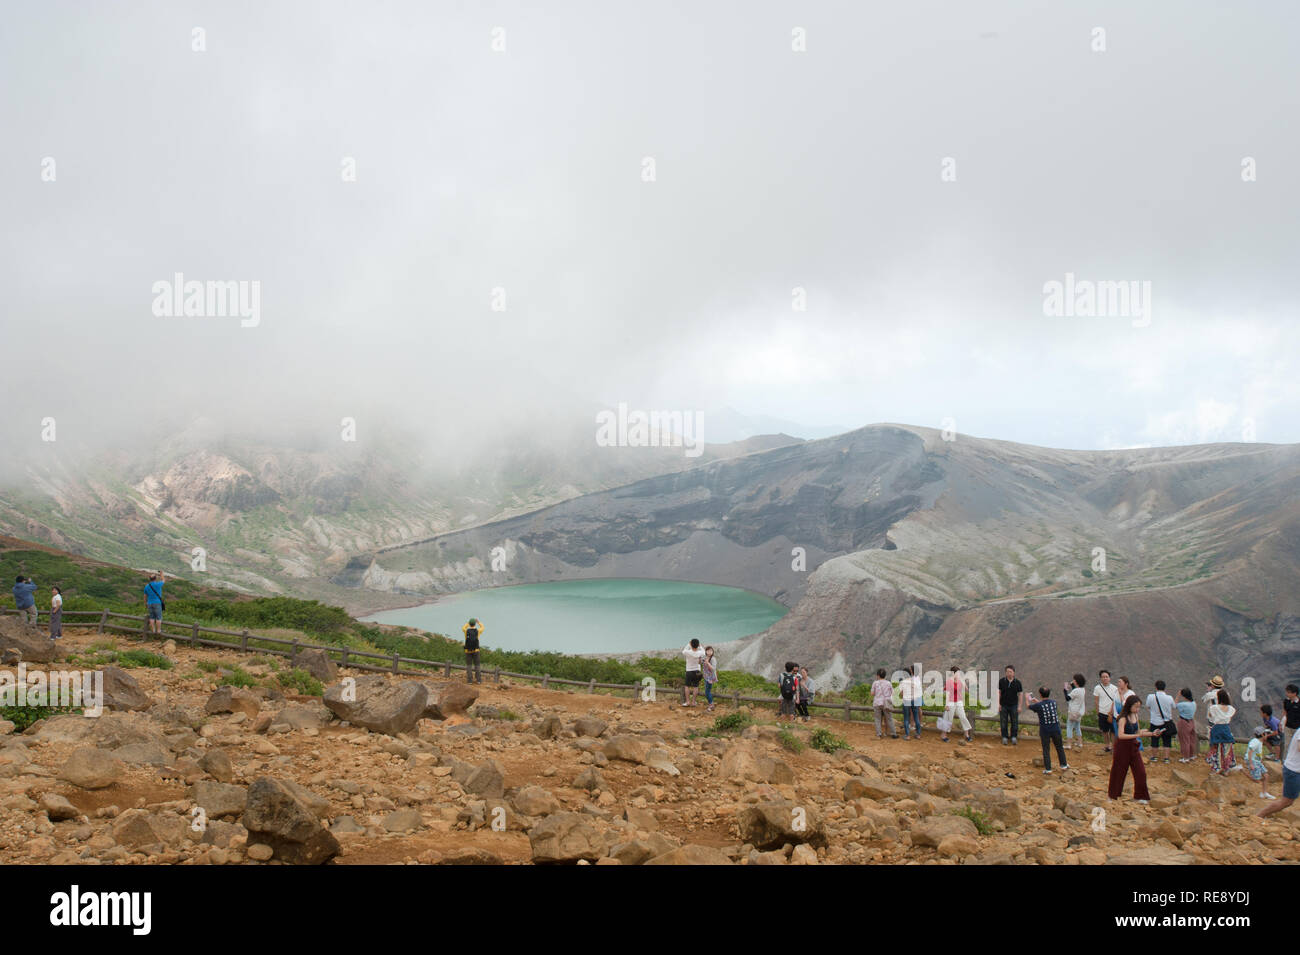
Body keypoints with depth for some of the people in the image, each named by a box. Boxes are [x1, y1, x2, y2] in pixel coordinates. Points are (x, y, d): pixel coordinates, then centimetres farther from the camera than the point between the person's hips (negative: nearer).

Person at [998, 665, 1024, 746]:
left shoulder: (1017, 682, -4)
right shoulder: (1001, 681, -4)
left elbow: (1020, 694, 1)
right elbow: (998, 692, 0)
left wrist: (1020, 706, -3)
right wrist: (998, 704, -5)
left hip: (1013, 705, 0)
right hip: (1003, 705, 0)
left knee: (1014, 722, 4)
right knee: (1003, 722, 4)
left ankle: (1014, 737, 18)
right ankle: (1004, 737, 16)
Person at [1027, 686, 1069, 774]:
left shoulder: (1038, 705, -14)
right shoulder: (1054, 702, -3)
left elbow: (1028, 706, 6)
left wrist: (1028, 698, 27)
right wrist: (1036, 701, 32)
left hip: (1045, 731, -3)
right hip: (1056, 729, 3)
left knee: (1046, 750, 6)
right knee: (1059, 747, 19)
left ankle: (1048, 769, 7)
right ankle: (1064, 765, 32)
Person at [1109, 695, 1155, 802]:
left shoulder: (1135, 716, 2)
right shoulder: (1123, 718, -20)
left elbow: (1137, 732, 13)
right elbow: (1120, 735, -31)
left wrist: (1152, 734, 2)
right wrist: (1137, 735, -36)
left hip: (1133, 747, 6)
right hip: (1123, 747, -6)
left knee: (1140, 772, 3)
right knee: (1119, 771, 7)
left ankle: (1140, 796, 14)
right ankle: (1112, 794, 25)